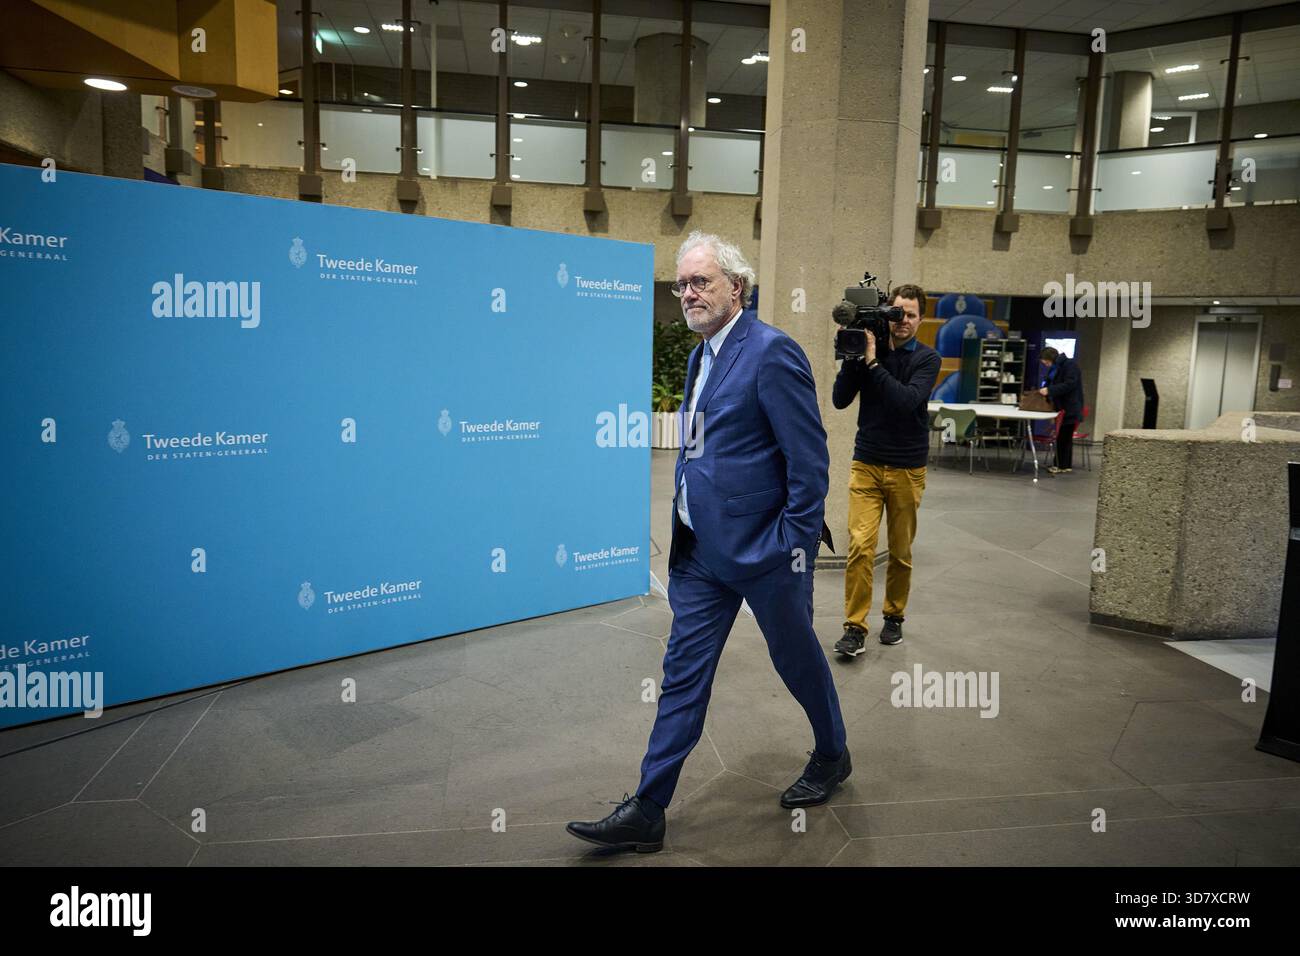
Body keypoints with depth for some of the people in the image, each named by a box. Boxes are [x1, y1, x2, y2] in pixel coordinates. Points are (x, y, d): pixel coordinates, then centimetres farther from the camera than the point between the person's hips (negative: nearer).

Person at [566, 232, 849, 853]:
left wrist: (797, 543, -16)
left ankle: (832, 757, 42)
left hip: (762, 548, -7)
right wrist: (685, 528, 16)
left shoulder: (771, 352, -15)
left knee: (798, 659, 14)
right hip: (700, 549, 8)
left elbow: (809, 457, -16)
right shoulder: (702, 355, 11)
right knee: (682, 674, 8)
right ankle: (647, 812, 16)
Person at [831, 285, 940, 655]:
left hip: (907, 469, 0)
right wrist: (852, 357, -14)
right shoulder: (867, 349, 1)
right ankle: (855, 627, -3)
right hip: (866, 464, 0)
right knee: (860, 545, -9)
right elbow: (840, 400, -4)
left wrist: (872, 363, -23)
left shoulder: (927, 358, -4)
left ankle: (894, 616, 28)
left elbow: (907, 401, -21)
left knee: (901, 550, 10)